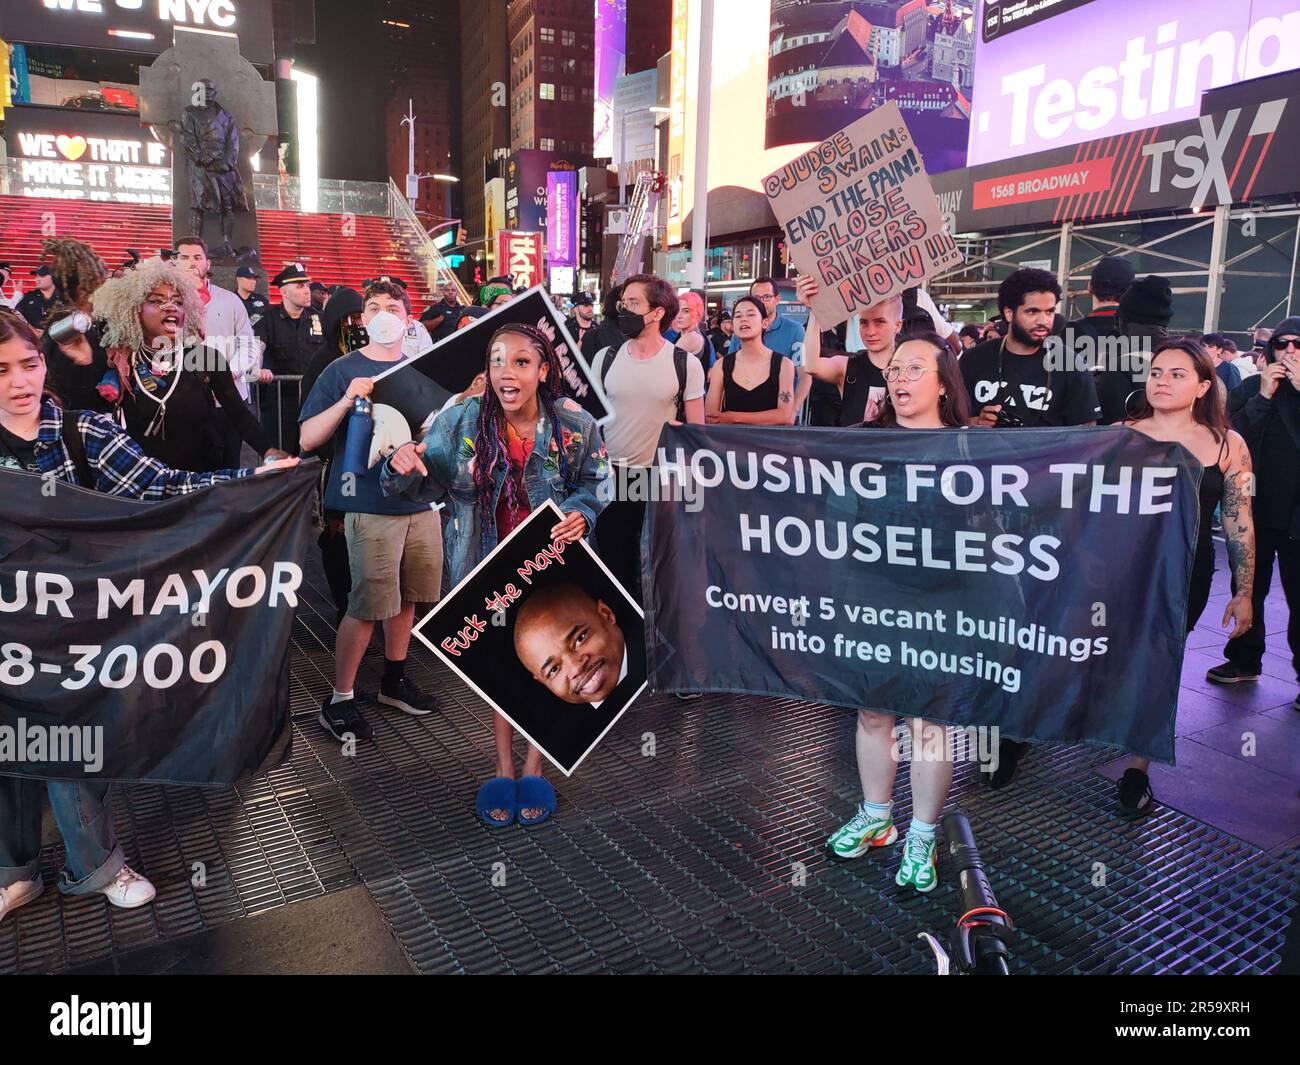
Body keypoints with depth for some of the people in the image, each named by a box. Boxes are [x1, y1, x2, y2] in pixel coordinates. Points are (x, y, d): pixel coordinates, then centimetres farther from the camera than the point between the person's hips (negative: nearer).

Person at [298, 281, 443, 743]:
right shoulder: (343, 370, -1)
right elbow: (308, 439, -6)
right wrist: (347, 401, -19)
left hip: (420, 500, 5)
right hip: (371, 506, -5)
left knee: (405, 597, 12)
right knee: (368, 605, -5)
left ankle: (394, 680, 29)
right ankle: (338, 701, 8)